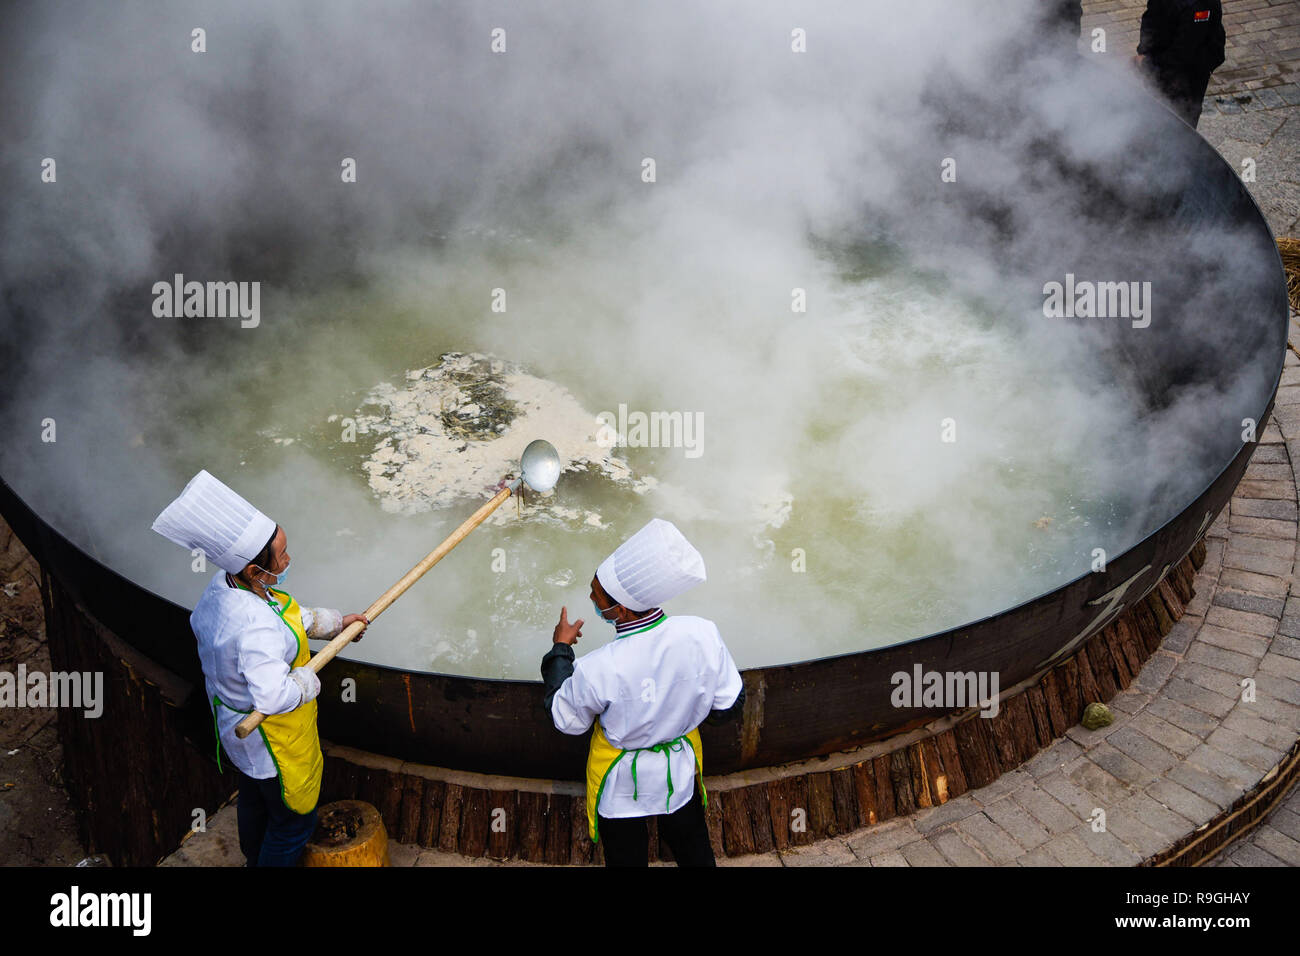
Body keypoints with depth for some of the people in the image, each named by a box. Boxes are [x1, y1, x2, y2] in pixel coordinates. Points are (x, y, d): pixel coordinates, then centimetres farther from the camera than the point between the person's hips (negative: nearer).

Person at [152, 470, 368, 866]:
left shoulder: (224, 584, -10)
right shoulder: (257, 629, -41)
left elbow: (290, 617, 7)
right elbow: (273, 698, -46)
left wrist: (336, 622, 8)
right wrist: (307, 679, -27)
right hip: (270, 739, -10)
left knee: (255, 800, 34)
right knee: (294, 817, 15)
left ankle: (255, 859, 57)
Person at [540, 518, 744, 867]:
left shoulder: (595, 671, -37)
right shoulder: (703, 634, -28)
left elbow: (566, 720, -15)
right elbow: (729, 706, -13)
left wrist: (560, 649, -4)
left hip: (622, 785, -2)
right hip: (682, 772, 3)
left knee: (626, 855, 25)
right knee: (693, 849, 29)